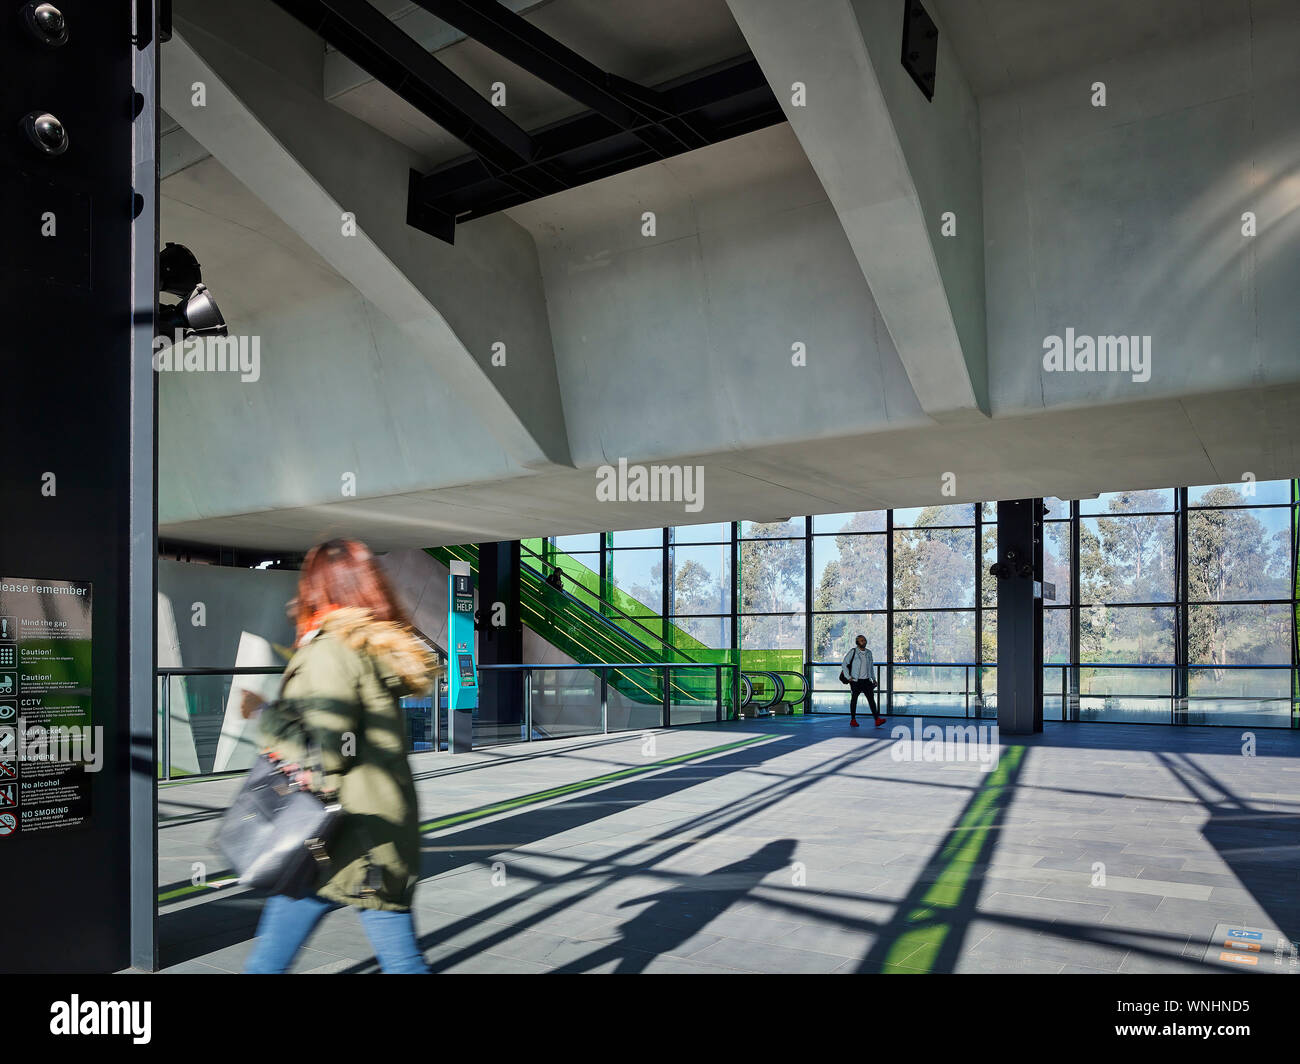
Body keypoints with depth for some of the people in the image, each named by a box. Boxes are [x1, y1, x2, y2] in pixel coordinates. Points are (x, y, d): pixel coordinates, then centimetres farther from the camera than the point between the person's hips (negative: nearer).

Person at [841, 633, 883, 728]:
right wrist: (848, 677, -9)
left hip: (866, 680, 4)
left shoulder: (868, 652, 11)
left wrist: (873, 678, 16)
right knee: (854, 699, 5)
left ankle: (877, 719, -11)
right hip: (856, 681, -4)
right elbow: (844, 664, -4)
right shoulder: (853, 651, -5)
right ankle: (853, 720, 14)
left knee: (871, 698, -6)